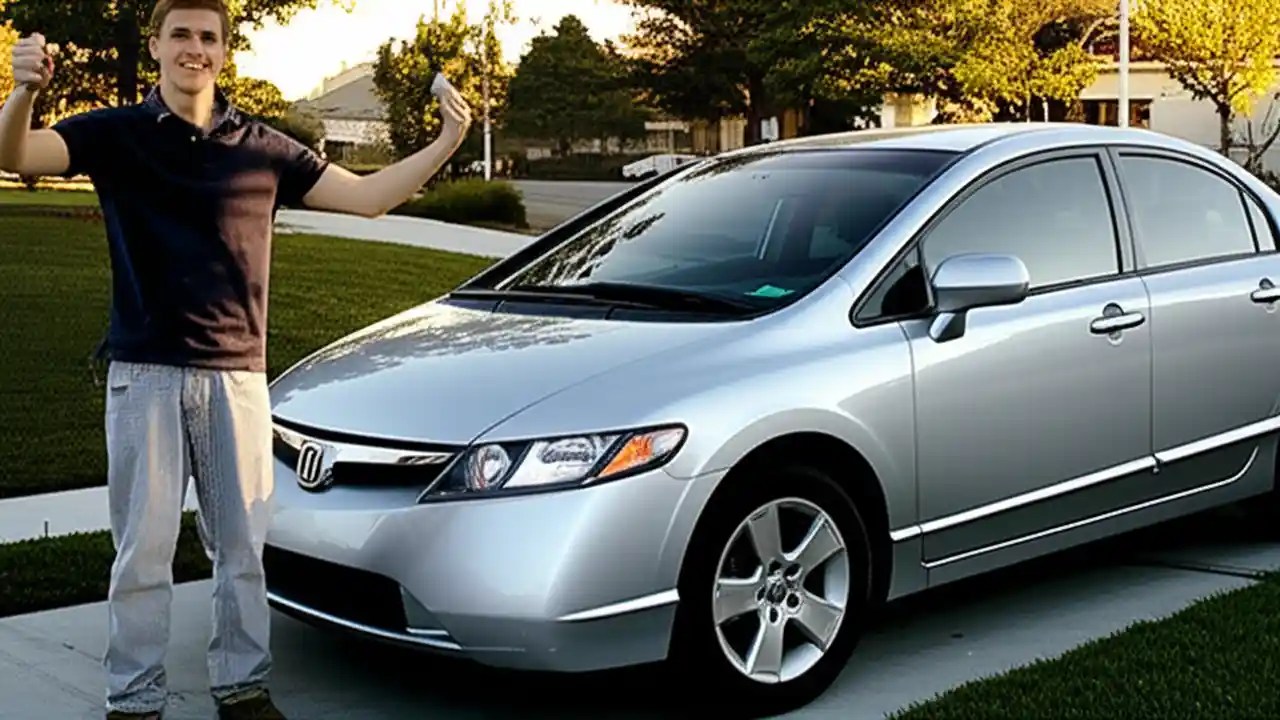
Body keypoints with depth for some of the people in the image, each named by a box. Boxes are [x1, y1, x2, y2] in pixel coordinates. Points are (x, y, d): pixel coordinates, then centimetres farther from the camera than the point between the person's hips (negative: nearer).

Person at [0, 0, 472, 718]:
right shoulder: (117, 134, 0)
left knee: (242, 543, 10)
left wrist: (446, 143, -9)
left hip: (237, 373, 2)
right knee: (143, 546, 3)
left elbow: (366, 195, 4)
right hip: (144, 371, -2)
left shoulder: (263, 147, 5)